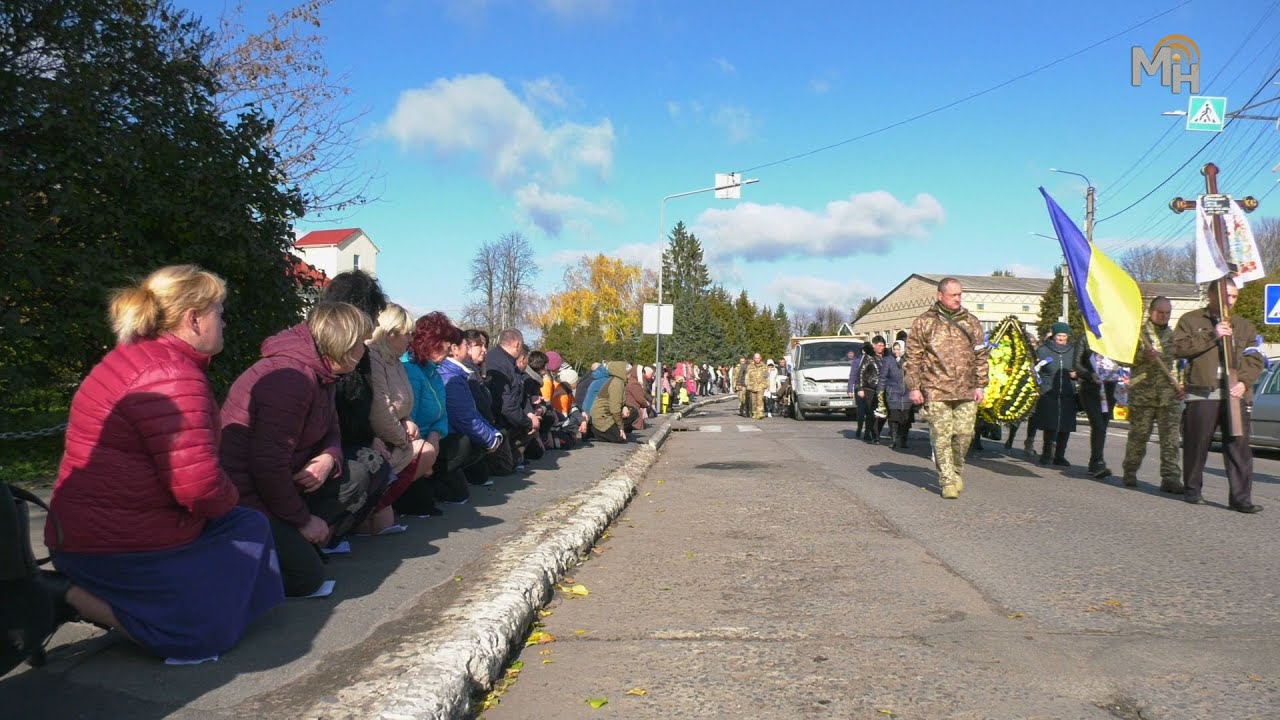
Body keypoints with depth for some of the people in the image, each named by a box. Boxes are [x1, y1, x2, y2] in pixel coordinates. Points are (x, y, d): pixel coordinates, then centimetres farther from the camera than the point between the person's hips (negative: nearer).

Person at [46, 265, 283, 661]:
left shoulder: (139, 358, 12)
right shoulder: (172, 376, -22)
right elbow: (198, 486, -26)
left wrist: (224, 498, 2)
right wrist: (229, 497, -5)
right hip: (119, 547, -10)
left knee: (249, 526, 16)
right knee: (204, 632, -7)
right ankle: (71, 597, -2)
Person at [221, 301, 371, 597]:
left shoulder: (319, 374, 6)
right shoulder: (292, 378, -25)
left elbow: (331, 431, 14)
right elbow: (268, 464, -27)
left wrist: (328, 457, -12)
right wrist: (303, 520, -15)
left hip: (277, 483, 10)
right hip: (244, 497, -10)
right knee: (305, 576, -15)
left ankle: (293, 539, 3)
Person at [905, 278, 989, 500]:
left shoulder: (971, 322, 12)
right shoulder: (923, 322, 2)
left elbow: (981, 356, 14)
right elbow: (913, 357, 2)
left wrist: (980, 385, 7)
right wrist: (913, 387, -3)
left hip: (966, 392, 3)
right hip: (936, 391, -3)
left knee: (964, 434, 2)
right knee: (942, 436, -3)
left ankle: (956, 471, 25)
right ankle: (948, 481, 4)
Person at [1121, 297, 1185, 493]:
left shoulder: (1174, 335, 17)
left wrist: (1181, 385, 11)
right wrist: (1143, 355, -23)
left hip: (1170, 396, 4)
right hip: (1143, 393, -3)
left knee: (1171, 439, -3)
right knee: (1138, 435, 3)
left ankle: (1171, 478, -3)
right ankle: (1130, 473, 17)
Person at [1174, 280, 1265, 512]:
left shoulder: (1245, 326, 18)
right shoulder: (1191, 320, 9)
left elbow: (1256, 360, 10)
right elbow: (1180, 348, -4)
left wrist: (1244, 382, -7)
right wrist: (1211, 336, -11)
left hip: (1234, 395, 3)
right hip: (1201, 394, -2)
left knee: (1239, 446, -3)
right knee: (1197, 445, 4)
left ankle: (1241, 497, -1)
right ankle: (1192, 490, 19)